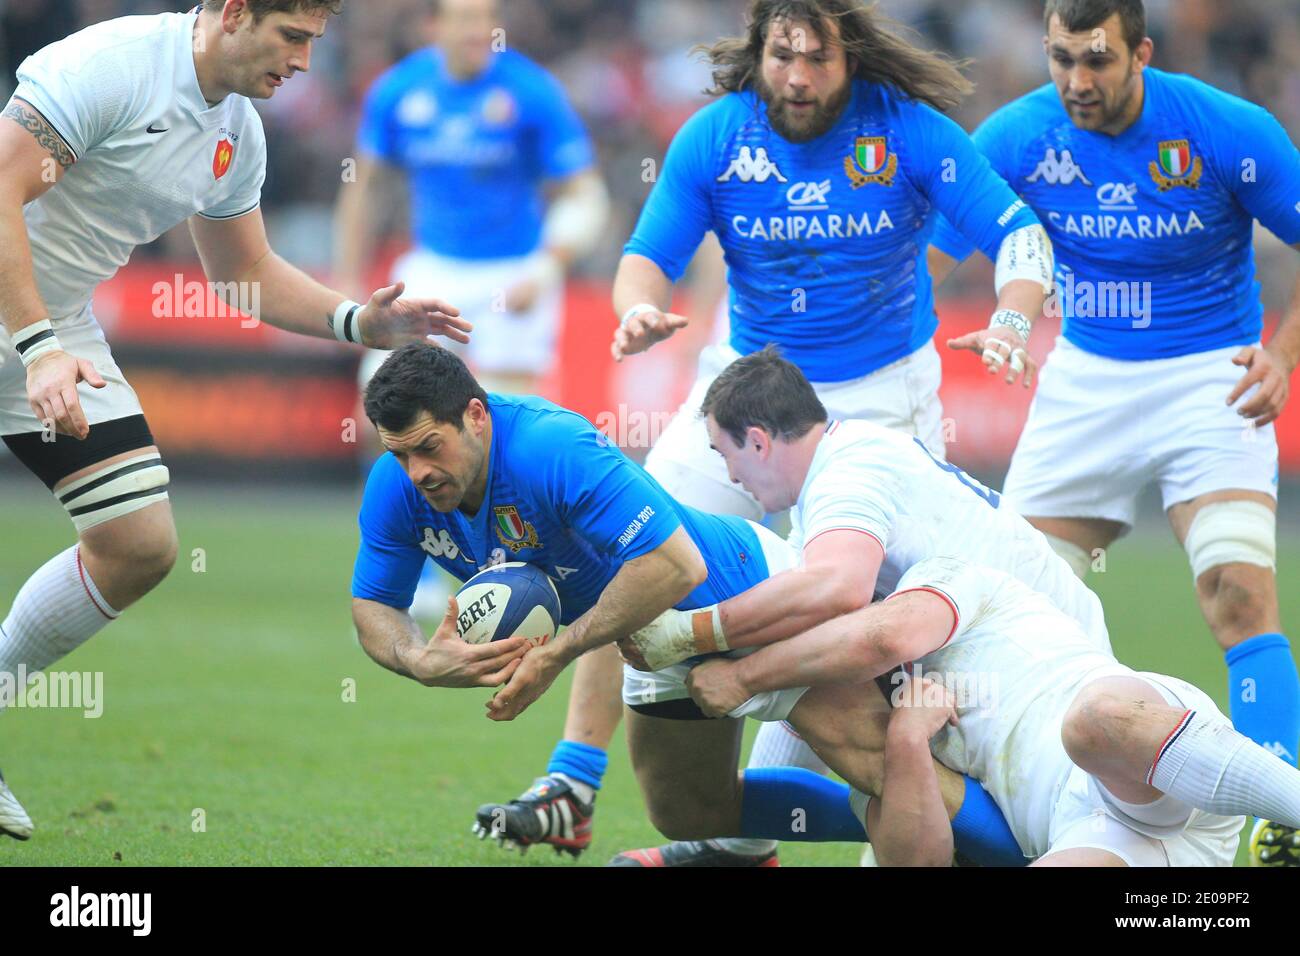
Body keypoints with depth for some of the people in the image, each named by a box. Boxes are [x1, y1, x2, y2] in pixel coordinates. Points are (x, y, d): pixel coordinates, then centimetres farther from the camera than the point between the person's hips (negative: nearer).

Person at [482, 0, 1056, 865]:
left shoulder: (910, 129, -14)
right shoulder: (715, 136, -8)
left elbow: (1018, 233, -15)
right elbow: (650, 256, -5)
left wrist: (1011, 323, -35)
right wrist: (641, 310, -29)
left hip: (885, 398, -2)